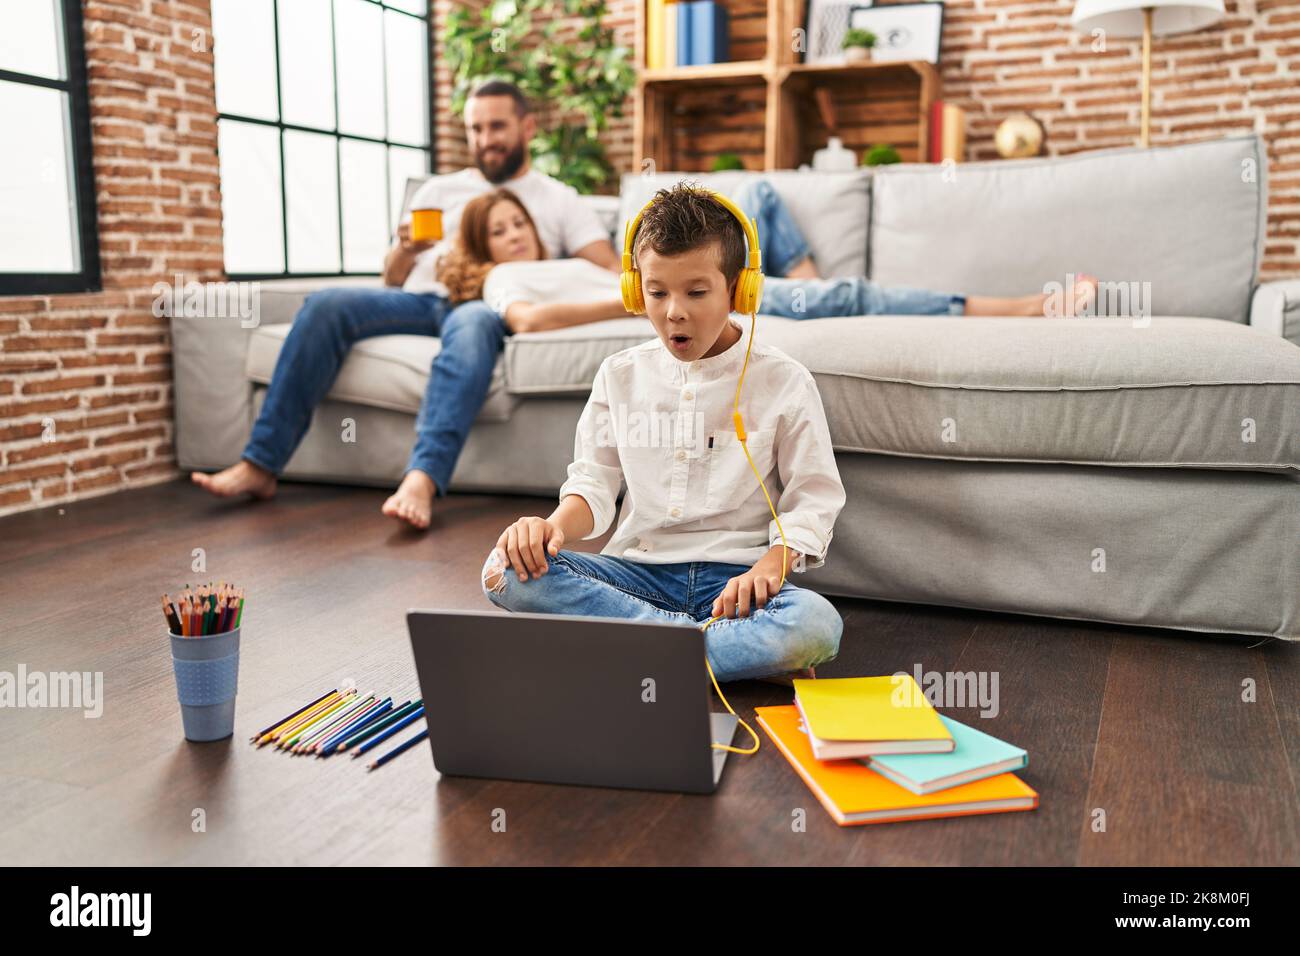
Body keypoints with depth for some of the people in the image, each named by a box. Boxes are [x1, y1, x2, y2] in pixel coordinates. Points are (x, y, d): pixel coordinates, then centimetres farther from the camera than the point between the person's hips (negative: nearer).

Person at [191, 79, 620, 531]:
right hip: (419, 299, 4)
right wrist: (404, 249, -1)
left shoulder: (559, 200, 19)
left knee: (473, 323, -40)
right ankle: (260, 464, -24)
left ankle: (421, 479, -55)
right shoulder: (439, 190, 28)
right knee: (325, 304, -23)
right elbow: (392, 278, 23)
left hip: (485, 305, -3)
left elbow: (611, 273, 4)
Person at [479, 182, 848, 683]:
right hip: (638, 570, 3)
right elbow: (594, 483, 9)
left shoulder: (783, 381, 0)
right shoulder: (621, 375, 9)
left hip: (733, 578, -2)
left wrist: (769, 566, -19)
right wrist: (555, 524, -15)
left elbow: (812, 500, 1)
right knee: (506, 572, -25)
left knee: (817, 625, -35)